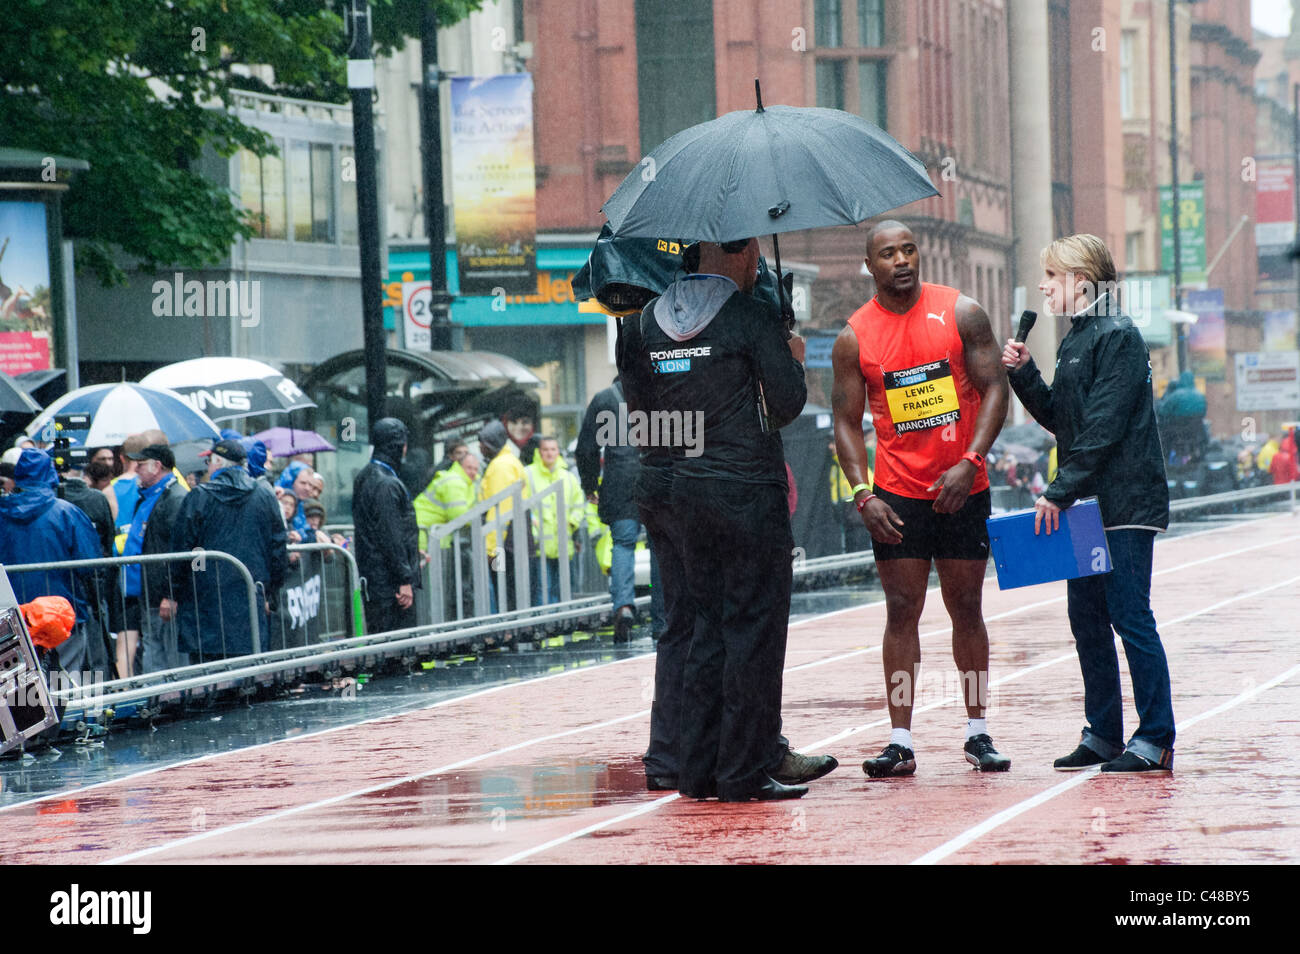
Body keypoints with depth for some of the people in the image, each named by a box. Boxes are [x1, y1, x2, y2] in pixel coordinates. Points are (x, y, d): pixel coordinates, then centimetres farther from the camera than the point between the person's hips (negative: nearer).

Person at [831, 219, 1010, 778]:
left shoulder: (961, 313, -1)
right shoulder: (854, 337, 1)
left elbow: (994, 388, -3)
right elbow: (847, 421, 3)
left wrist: (970, 461, -14)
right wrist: (862, 493, -10)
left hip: (962, 489, 0)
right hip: (898, 495, 0)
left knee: (966, 608, 7)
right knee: (902, 611, -2)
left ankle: (977, 733, 16)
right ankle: (900, 742, -2)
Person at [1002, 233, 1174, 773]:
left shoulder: (1118, 337, -12)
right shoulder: (1075, 341, 16)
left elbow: (1103, 427, -18)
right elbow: (1058, 418, 18)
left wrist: (1059, 491, -20)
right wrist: (1024, 374, 5)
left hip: (1124, 503, -9)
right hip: (1086, 505, 9)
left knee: (1129, 617, -8)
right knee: (1086, 617, 10)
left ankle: (1156, 740, -5)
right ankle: (1103, 734, 17)